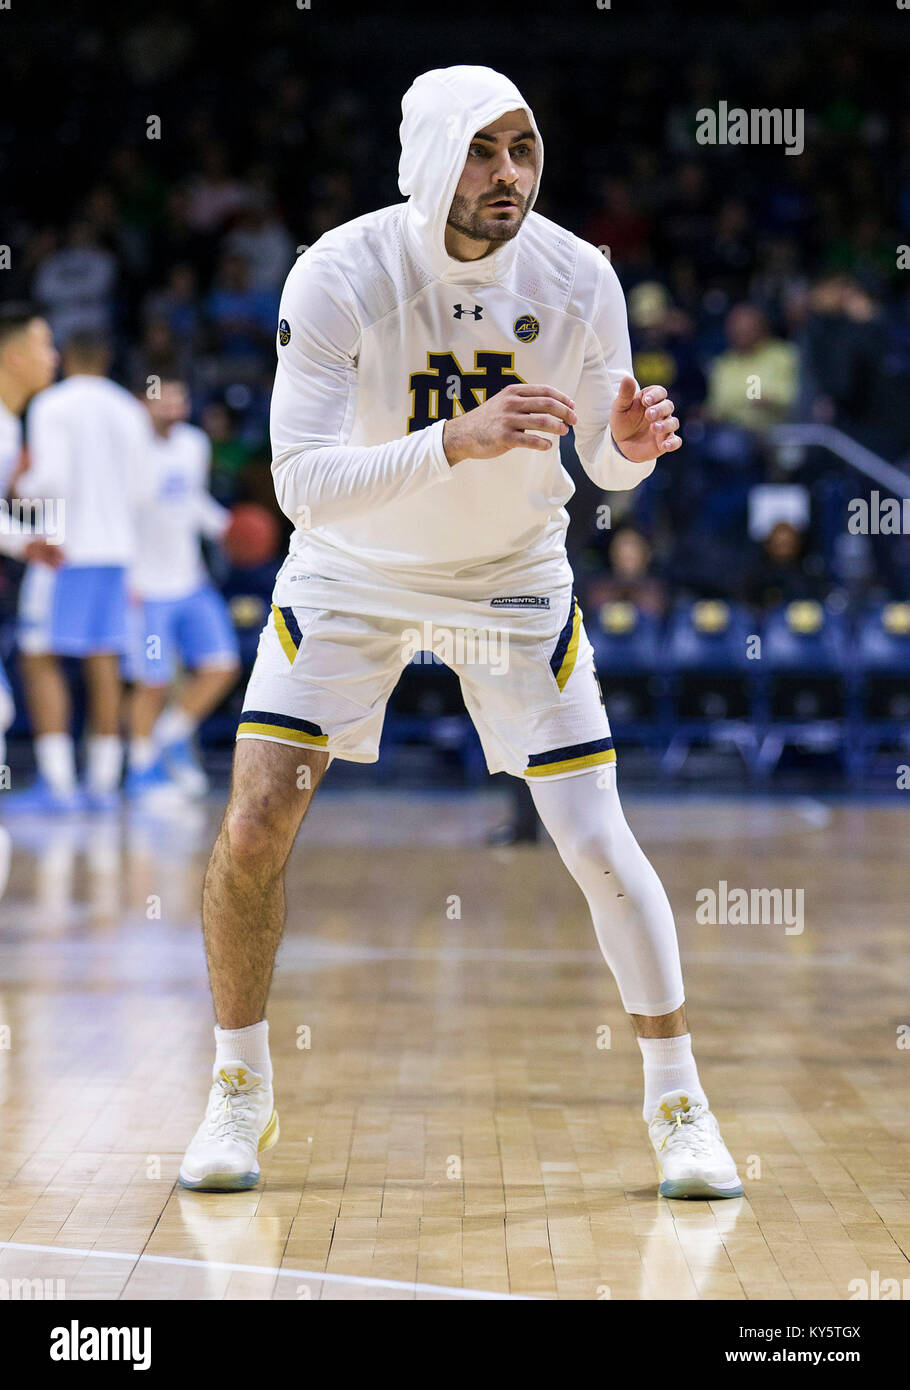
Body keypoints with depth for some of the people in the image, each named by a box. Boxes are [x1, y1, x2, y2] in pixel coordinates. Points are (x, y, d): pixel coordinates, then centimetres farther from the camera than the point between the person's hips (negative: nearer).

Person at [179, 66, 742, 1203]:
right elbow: (300, 482, -31)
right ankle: (239, 1096, 10)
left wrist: (631, 442, -28)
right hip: (351, 571, -1)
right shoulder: (337, 277, -25)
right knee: (254, 824, -11)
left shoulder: (578, 278, -17)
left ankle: (677, 1099, 13)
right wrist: (456, 440, -44)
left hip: (515, 576, 1)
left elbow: (605, 462, -3)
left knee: (596, 842, -6)